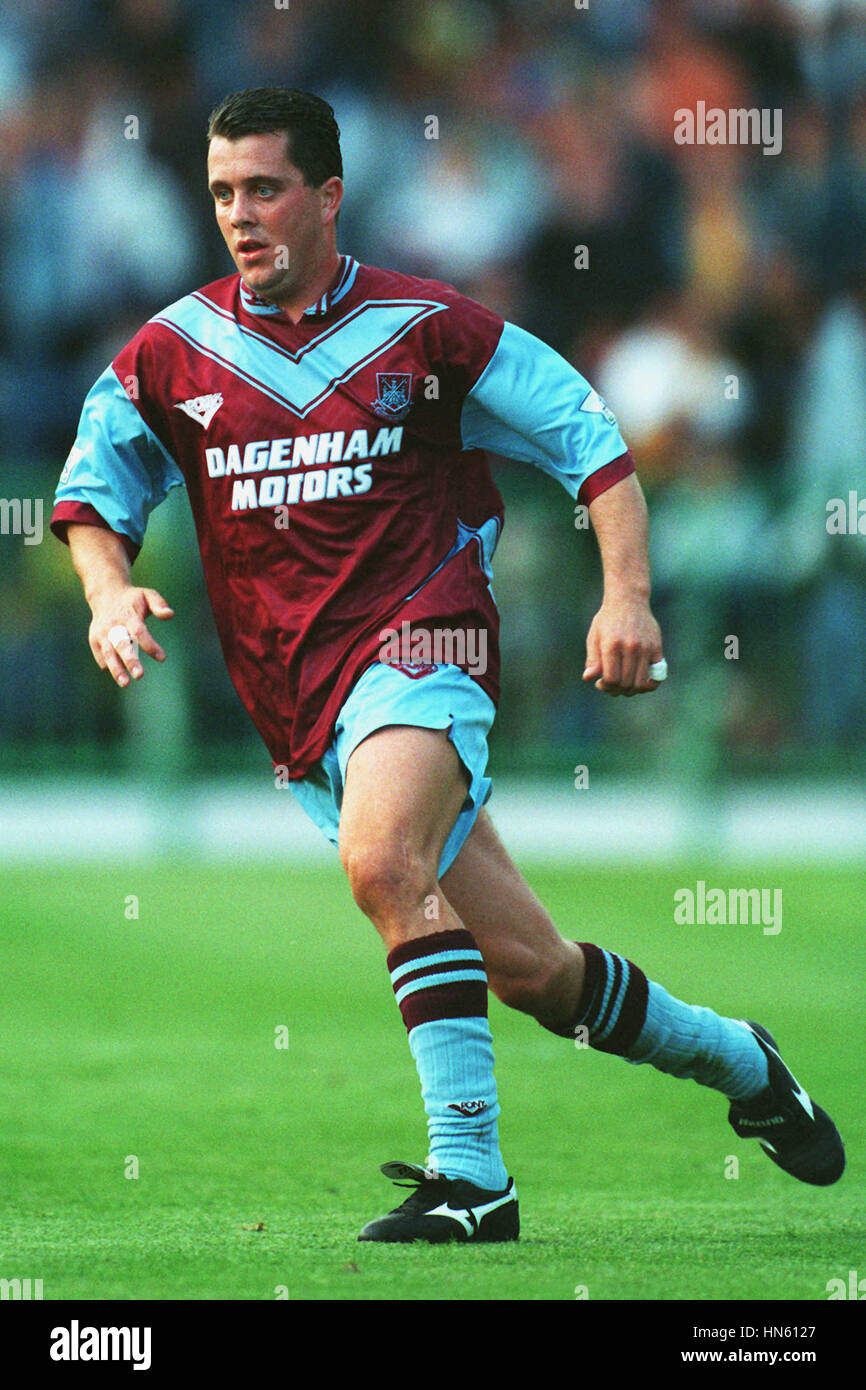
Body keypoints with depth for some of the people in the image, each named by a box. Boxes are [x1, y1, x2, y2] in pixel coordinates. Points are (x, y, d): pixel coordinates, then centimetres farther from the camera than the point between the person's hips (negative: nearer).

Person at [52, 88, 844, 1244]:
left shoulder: (424, 328, -1)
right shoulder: (173, 354, 7)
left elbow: (588, 436, 3)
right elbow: (92, 490, 17)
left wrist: (628, 595, -9)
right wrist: (110, 590, -4)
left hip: (420, 642, -4)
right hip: (300, 706, 4)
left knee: (381, 861, -35)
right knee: (529, 972, 6)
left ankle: (469, 1170, -32)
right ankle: (734, 1059, 32)